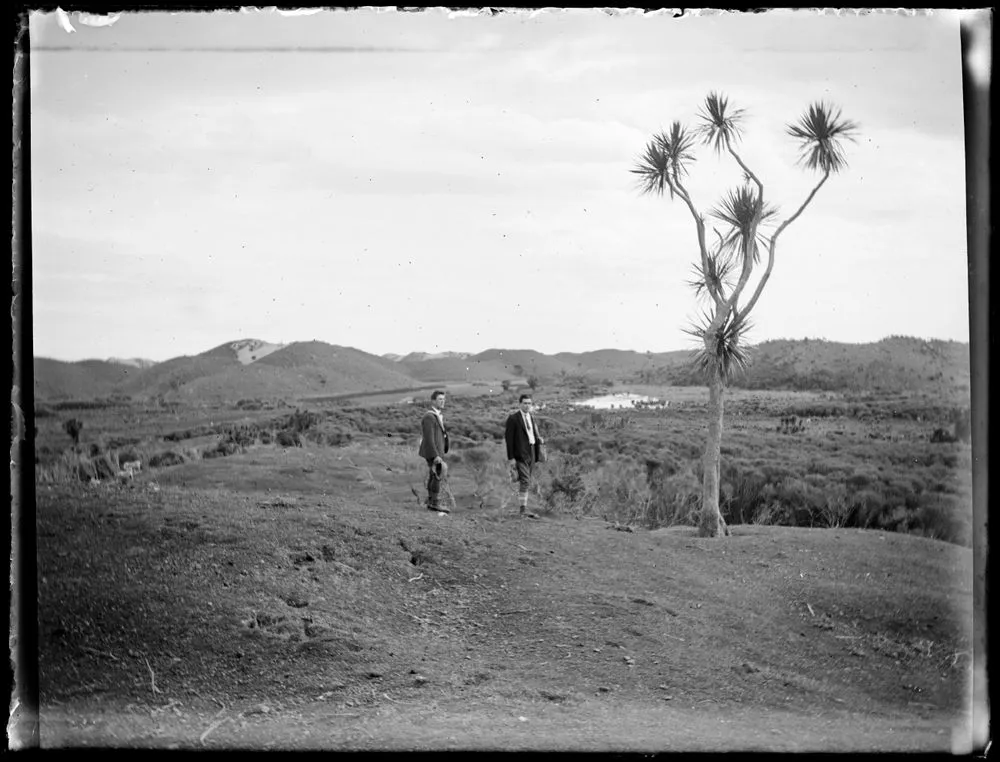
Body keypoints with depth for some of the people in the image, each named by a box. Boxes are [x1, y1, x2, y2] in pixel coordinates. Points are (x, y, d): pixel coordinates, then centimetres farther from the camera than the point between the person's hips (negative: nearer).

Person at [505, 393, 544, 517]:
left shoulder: (531, 418, 16)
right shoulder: (513, 418, -5)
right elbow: (508, 438, -8)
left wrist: (540, 439, -2)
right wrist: (511, 458, -13)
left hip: (531, 454, 7)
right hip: (520, 454, -6)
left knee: (524, 482, 10)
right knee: (525, 481, -15)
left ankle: (524, 508, 14)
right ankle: (523, 509, -13)